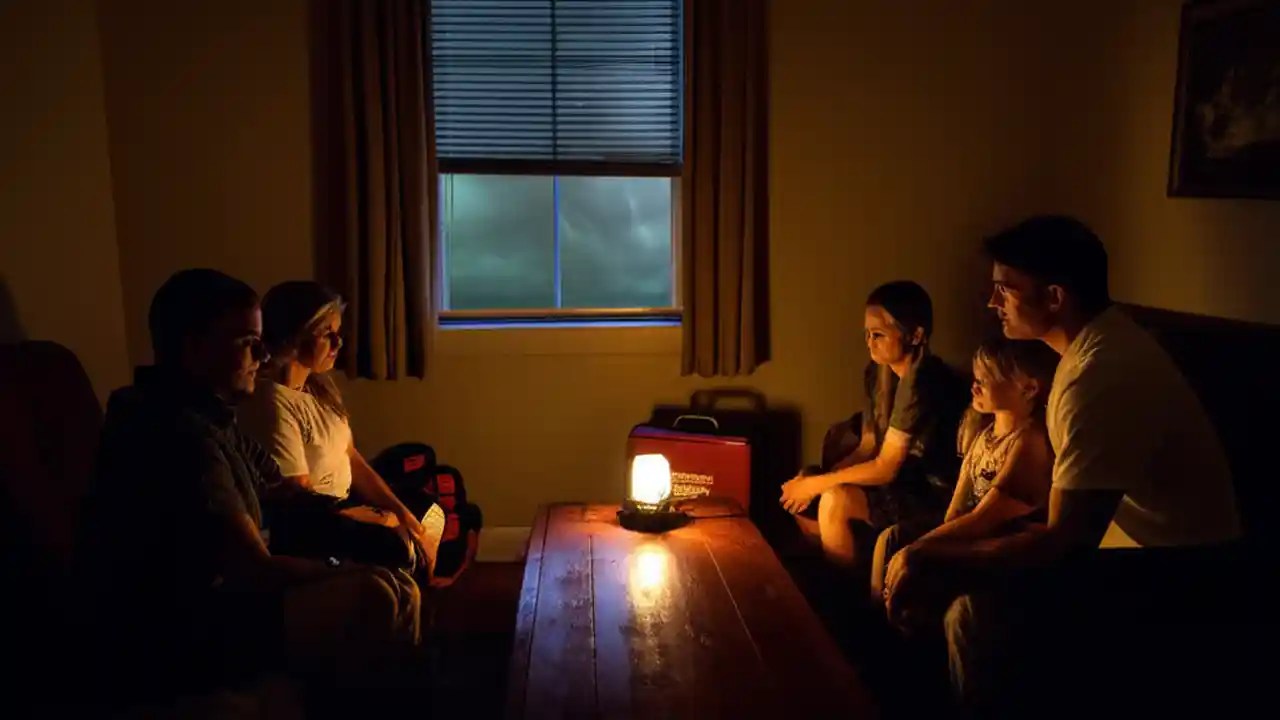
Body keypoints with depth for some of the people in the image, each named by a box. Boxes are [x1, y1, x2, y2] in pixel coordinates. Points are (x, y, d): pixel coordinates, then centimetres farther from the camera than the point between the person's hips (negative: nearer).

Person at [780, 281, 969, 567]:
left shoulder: (922, 382, -25)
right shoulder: (878, 372, 1)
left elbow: (885, 468, -24)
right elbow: (868, 447, 4)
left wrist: (814, 484, -17)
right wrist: (815, 481, -11)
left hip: (937, 496, -8)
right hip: (906, 482, 8)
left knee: (835, 501, -25)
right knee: (795, 496, 1)